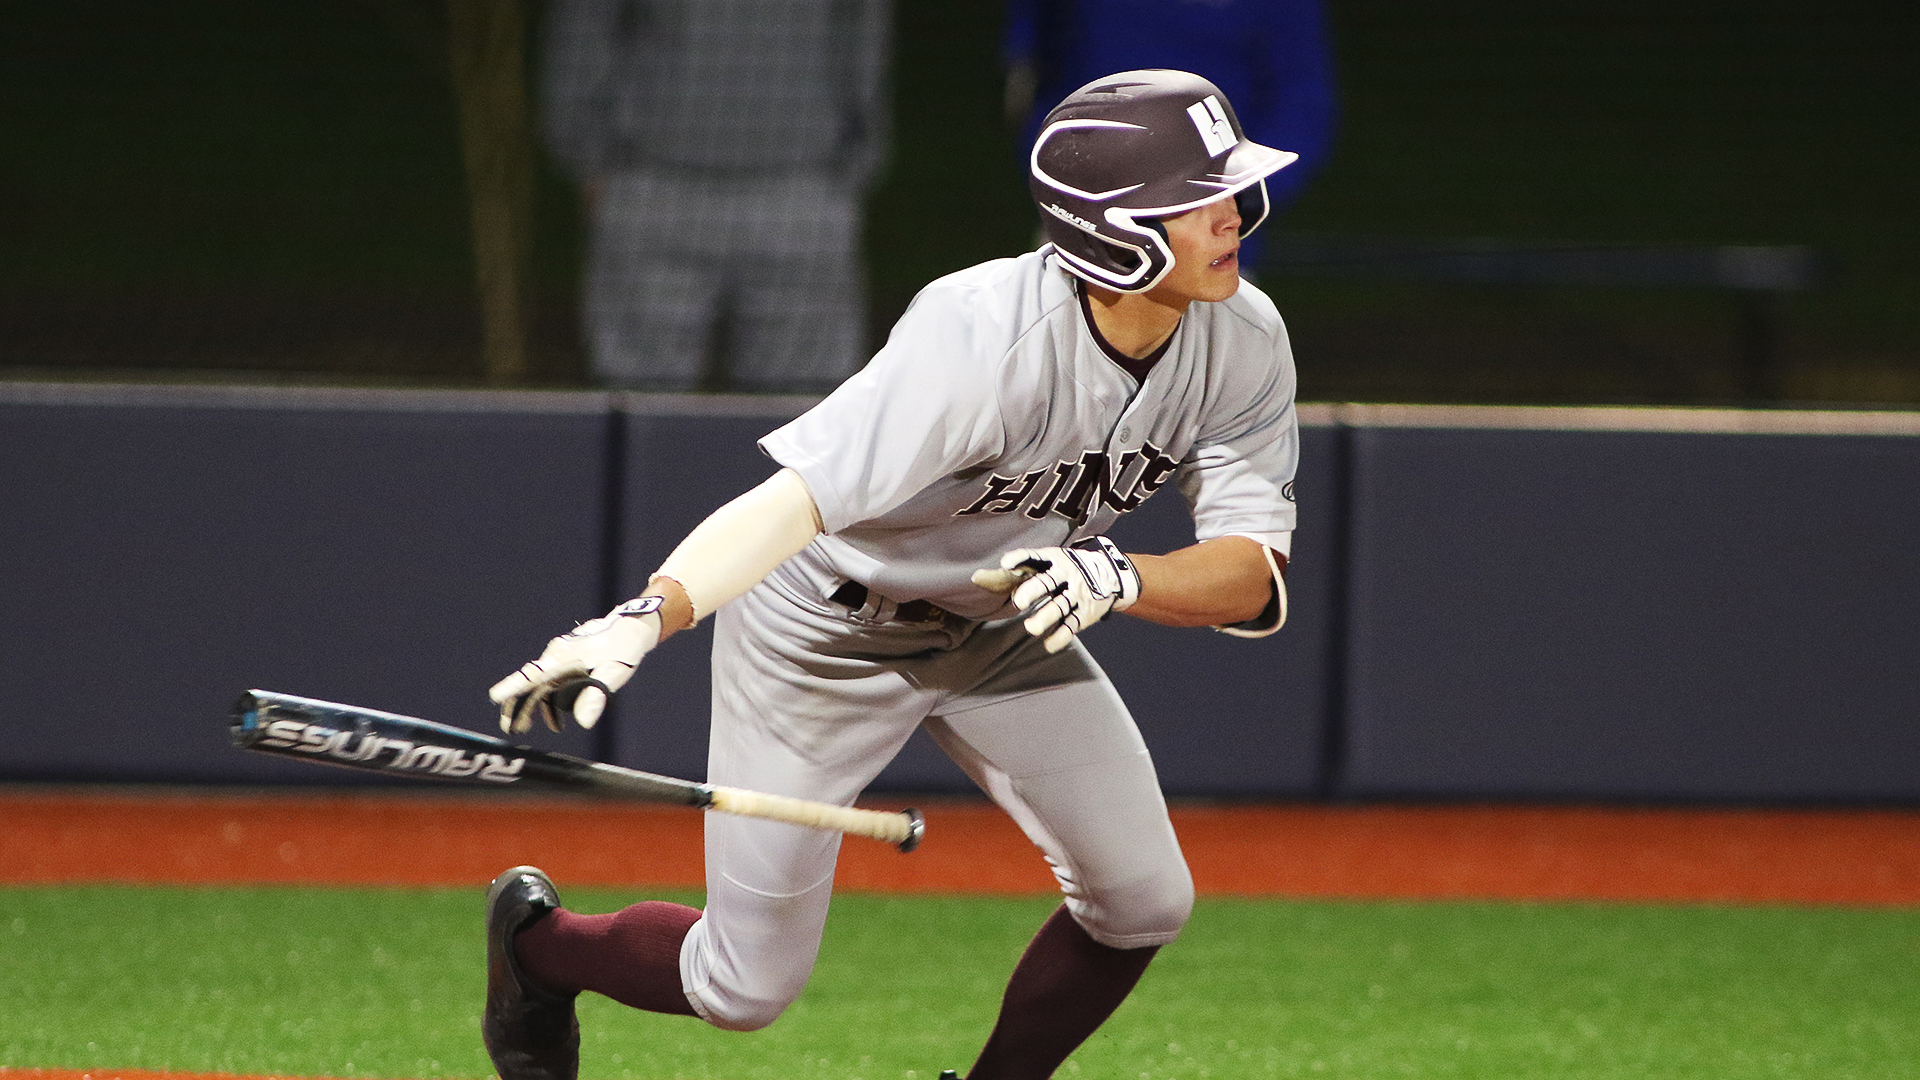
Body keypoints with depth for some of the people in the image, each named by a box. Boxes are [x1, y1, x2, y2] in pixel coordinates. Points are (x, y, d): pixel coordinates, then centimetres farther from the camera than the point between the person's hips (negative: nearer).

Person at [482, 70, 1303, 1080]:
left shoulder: (1244, 344, -19)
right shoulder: (982, 337, -37)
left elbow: (1254, 580, -22)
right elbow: (795, 500, -45)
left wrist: (1115, 578, -44)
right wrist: (641, 620, -61)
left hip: (1003, 621, 6)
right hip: (824, 631, -6)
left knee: (1143, 902, -3)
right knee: (747, 988, -1)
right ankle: (537, 939, 30)